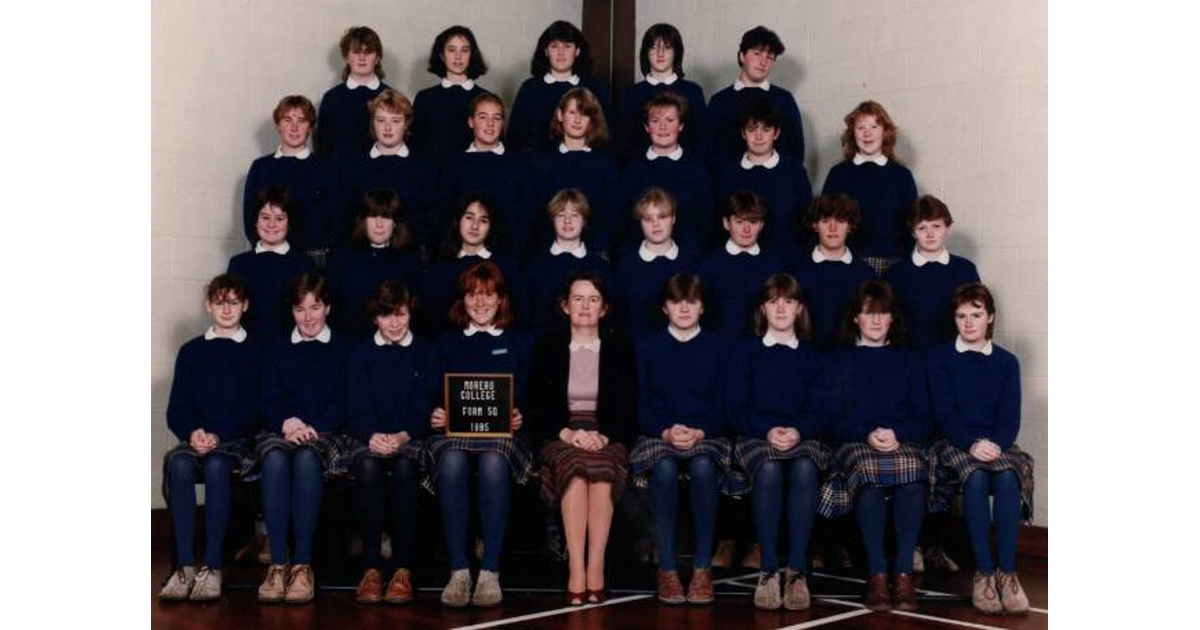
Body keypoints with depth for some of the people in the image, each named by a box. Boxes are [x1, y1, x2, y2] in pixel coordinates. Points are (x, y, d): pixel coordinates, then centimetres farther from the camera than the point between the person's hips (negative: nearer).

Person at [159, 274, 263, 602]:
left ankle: (212, 566, -36)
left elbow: (256, 406, 0)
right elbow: (176, 409, 11)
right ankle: (184, 566, -35)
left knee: (216, 465, -36)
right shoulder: (191, 352, 18)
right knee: (178, 464, -32)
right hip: (195, 440, 2)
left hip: (238, 441, -2)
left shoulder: (256, 350, 10)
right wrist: (192, 433, -11)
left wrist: (219, 436, -13)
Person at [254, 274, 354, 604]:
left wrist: (312, 428, -13)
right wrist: (287, 423, -12)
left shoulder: (344, 348, 15)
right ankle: (278, 563, -38)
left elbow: (344, 402, 4)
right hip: (280, 432, 2)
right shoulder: (277, 351, 23)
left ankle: (303, 564, -38)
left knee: (307, 458, -38)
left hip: (328, 434, -2)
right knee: (275, 459, -35)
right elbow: (269, 402, 11)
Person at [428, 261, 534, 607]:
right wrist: (434, 417, -6)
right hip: (452, 433, 1)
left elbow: (528, 399, 11)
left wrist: (519, 419, -11)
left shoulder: (521, 343, 20)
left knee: (494, 462, -38)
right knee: (452, 461, -37)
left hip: (503, 434, -1)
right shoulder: (446, 344, 24)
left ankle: (490, 572, -36)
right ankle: (458, 571, -35)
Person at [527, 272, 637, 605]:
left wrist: (603, 436, -13)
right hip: (560, 435, 0)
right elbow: (536, 406, 5)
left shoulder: (620, 347, 13)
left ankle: (595, 569, -35)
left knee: (602, 467, -34)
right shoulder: (547, 346, 12)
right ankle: (577, 570, -38)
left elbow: (628, 407, 6)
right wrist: (567, 432, -13)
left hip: (608, 436, 0)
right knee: (573, 465, -34)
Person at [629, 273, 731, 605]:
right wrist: (666, 431, -14)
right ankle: (666, 568, -27)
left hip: (707, 435, 0)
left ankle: (703, 567, -26)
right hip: (658, 435, 0)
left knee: (703, 467, -35)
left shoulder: (717, 347, 10)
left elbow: (725, 405, 5)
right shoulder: (648, 346, 11)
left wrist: (699, 432, -14)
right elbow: (640, 405, 5)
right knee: (664, 469, -35)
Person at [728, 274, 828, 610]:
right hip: (756, 436, -1)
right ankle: (769, 570, -33)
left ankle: (798, 570, -34)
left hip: (803, 437, 1)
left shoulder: (812, 357, 19)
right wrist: (768, 430, -13)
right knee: (769, 470, -38)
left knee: (805, 469, -37)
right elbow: (736, 407, 5)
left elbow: (819, 411, 8)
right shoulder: (745, 351, 15)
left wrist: (798, 431, -15)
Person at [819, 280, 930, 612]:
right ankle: (877, 573, -34)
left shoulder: (910, 360, 22)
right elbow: (831, 417, 7)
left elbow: (922, 419, 12)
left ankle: (904, 572, -33)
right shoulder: (839, 360, 18)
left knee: (913, 475, -35)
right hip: (854, 444, -1)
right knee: (869, 471, -37)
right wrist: (868, 435, -11)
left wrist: (896, 434, -10)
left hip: (904, 443, 1)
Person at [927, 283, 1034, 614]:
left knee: (1007, 478, -33)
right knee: (976, 478, -35)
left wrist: (995, 444, -17)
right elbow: (943, 412, -2)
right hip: (955, 444, -1)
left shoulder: (1007, 362, 13)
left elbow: (1010, 416, 5)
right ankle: (983, 572, -30)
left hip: (997, 444, 2)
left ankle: (1007, 572, -28)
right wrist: (971, 444, -19)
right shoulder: (940, 356, 8)